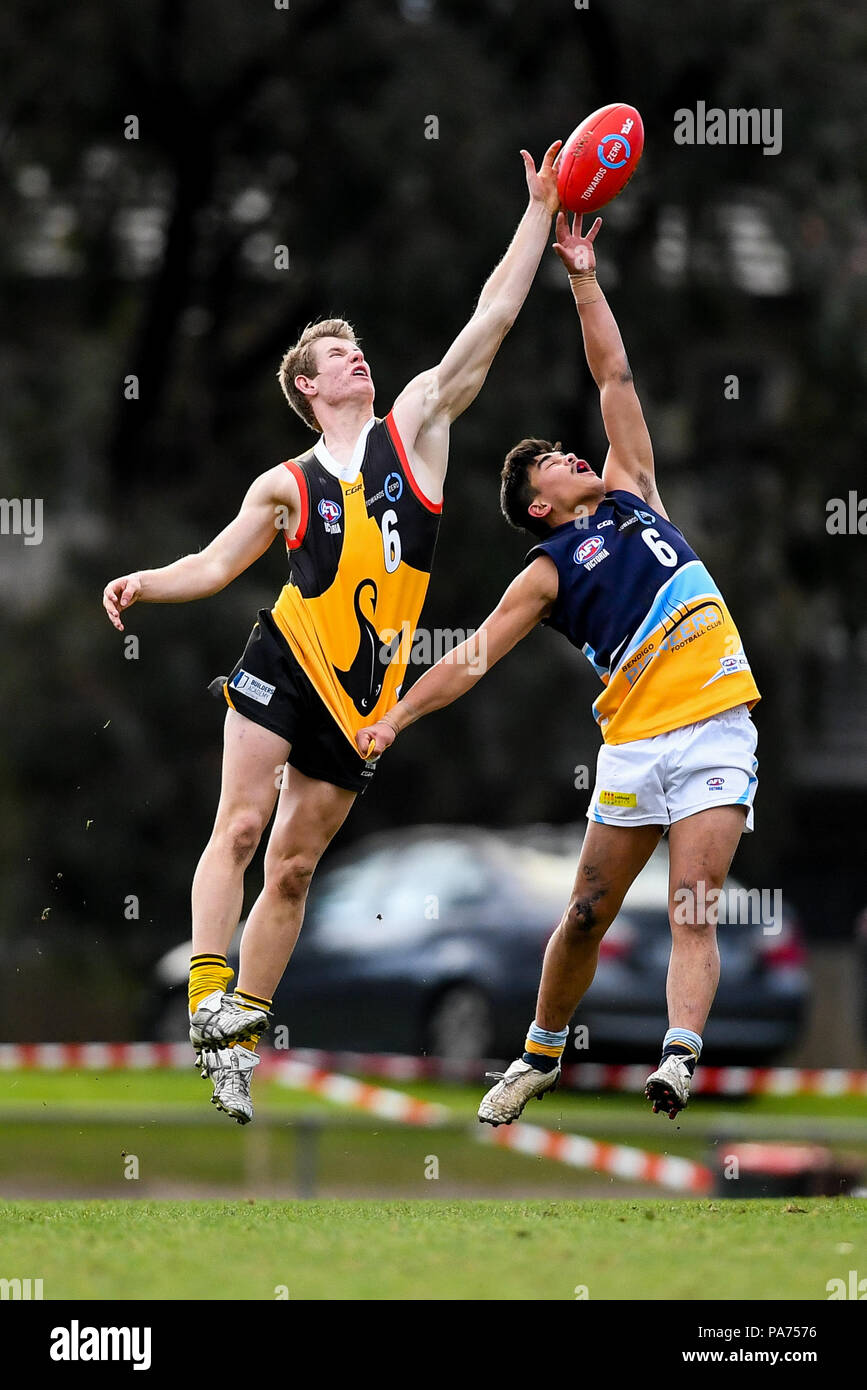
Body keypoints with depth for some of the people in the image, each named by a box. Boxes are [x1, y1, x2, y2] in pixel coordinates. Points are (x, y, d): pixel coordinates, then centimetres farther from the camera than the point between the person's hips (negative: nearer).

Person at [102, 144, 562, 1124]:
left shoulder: (416, 424, 6)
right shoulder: (287, 485, 4)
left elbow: (492, 318, 3)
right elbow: (215, 564, 10)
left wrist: (540, 214, -1)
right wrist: (145, 584, -9)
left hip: (364, 693, 1)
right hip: (283, 665, -1)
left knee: (295, 864, 4)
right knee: (239, 828, -14)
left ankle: (240, 1037, 9)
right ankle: (209, 1001, -15)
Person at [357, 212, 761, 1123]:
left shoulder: (629, 490, 18)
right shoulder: (548, 572, 7)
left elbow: (614, 377, 18)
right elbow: (470, 658, 2)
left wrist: (584, 280, 13)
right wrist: (394, 717, -8)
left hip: (717, 730, 1)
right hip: (635, 742, -1)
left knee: (693, 911, -12)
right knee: (588, 912, 3)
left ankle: (680, 1054, -28)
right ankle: (540, 1055, 21)